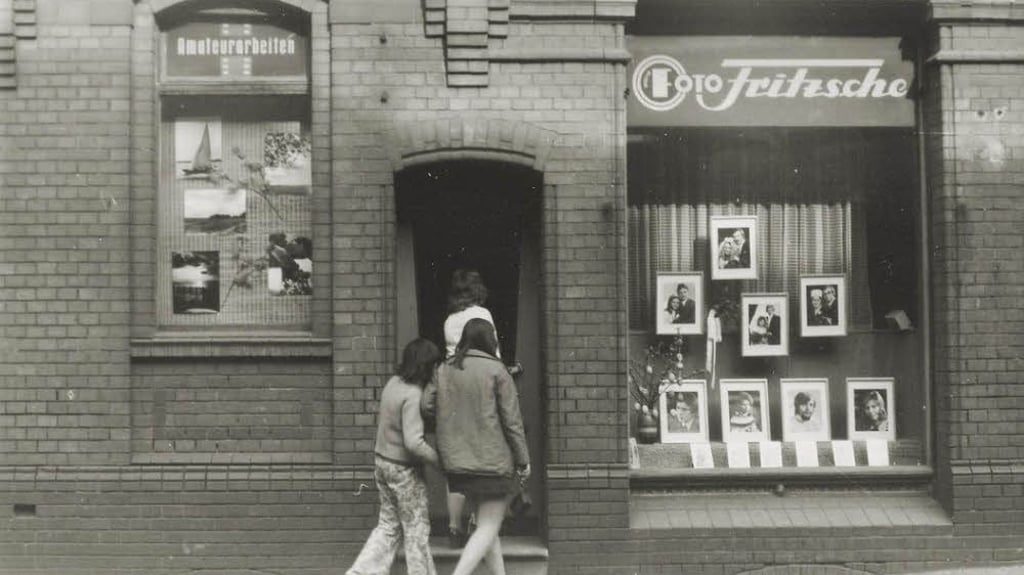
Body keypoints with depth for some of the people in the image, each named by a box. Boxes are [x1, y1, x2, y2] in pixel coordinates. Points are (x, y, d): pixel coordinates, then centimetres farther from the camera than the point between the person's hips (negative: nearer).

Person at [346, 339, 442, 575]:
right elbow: (413, 442, -29)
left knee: (388, 526, 17)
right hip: (404, 469, -8)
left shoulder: (393, 383, 1)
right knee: (416, 528, 7)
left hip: (382, 460, 8)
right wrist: (440, 460, -18)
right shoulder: (413, 395, -24)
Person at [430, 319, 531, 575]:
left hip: (456, 461, 6)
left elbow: (430, 408, 0)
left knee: (486, 521, 19)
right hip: (493, 459, -6)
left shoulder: (444, 370, 5)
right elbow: (512, 420, -8)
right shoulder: (496, 371, -9)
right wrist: (523, 460, 0)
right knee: (488, 527, -1)